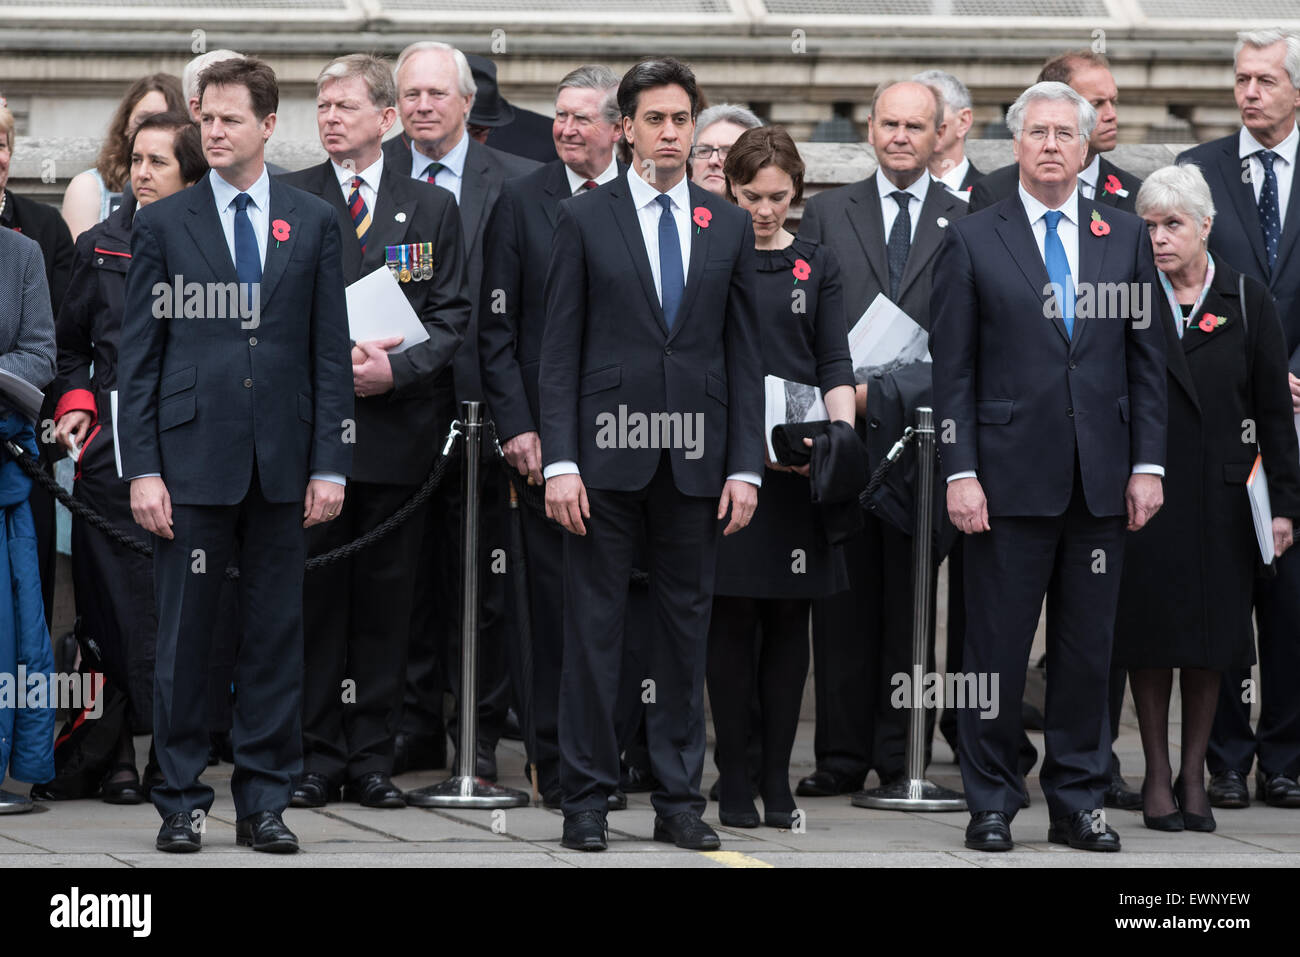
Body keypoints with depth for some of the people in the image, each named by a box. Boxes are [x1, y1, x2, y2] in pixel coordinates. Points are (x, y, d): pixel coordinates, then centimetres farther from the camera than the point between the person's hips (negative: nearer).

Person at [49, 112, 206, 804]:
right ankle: (120, 754, 1)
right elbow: (71, 344, 18)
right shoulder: (100, 247, 11)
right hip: (111, 447, 1)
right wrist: (75, 404, 2)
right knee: (115, 597, -3)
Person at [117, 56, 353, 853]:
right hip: (193, 459, -1)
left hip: (283, 460, 1)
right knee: (185, 636, 0)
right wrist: (142, 469, -5)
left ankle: (266, 801, 11)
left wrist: (330, 463, 0)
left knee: (277, 634, 4)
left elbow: (331, 353, 7)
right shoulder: (163, 225, 4)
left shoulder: (314, 224, 8)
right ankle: (182, 801, 8)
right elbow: (140, 358, 2)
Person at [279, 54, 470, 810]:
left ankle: (372, 756, 9)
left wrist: (398, 367, -11)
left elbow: (454, 314, 5)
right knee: (313, 592, -1)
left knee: (387, 597, 3)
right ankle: (316, 756, 4)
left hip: (399, 427, 1)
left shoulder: (433, 209, 10)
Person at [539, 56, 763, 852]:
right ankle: (587, 800, 6)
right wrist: (560, 461, -8)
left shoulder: (729, 226, 10)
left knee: (687, 629, 6)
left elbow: (744, 356, 9)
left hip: (695, 458, 2)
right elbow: (560, 351, 0)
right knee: (594, 629, 0)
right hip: (608, 453, -2)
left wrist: (746, 466, 1)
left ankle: (680, 800, 11)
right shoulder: (585, 220, 3)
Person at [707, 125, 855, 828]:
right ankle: (733, 777, 1)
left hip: (800, 463, 2)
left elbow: (835, 364, 7)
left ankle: (777, 776, 7)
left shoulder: (817, 266, 12)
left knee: (789, 619, 3)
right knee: (732, 617, -3)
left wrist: (839, 429, -12)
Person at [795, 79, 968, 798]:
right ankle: (843, 757, 5)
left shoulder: (966, 224, 7)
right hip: (843, 433, 1)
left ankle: (901, 758, 6)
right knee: (843, 598, 1)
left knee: (911, 601, 1)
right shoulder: (826, 214, 11)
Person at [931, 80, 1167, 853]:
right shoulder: (973, 242, 3)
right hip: (1011, 478, -2)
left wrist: (1148, 464, 2)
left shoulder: (1126, 238, 10)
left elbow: (1148, 359, 10)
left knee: (1089, 647, 6)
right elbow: (953, 369, 1)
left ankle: (1078, 802, 13)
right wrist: (960, 472, -7)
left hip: (1102, 481, 2)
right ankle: (992, 804, 8)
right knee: (998, 645, 0)